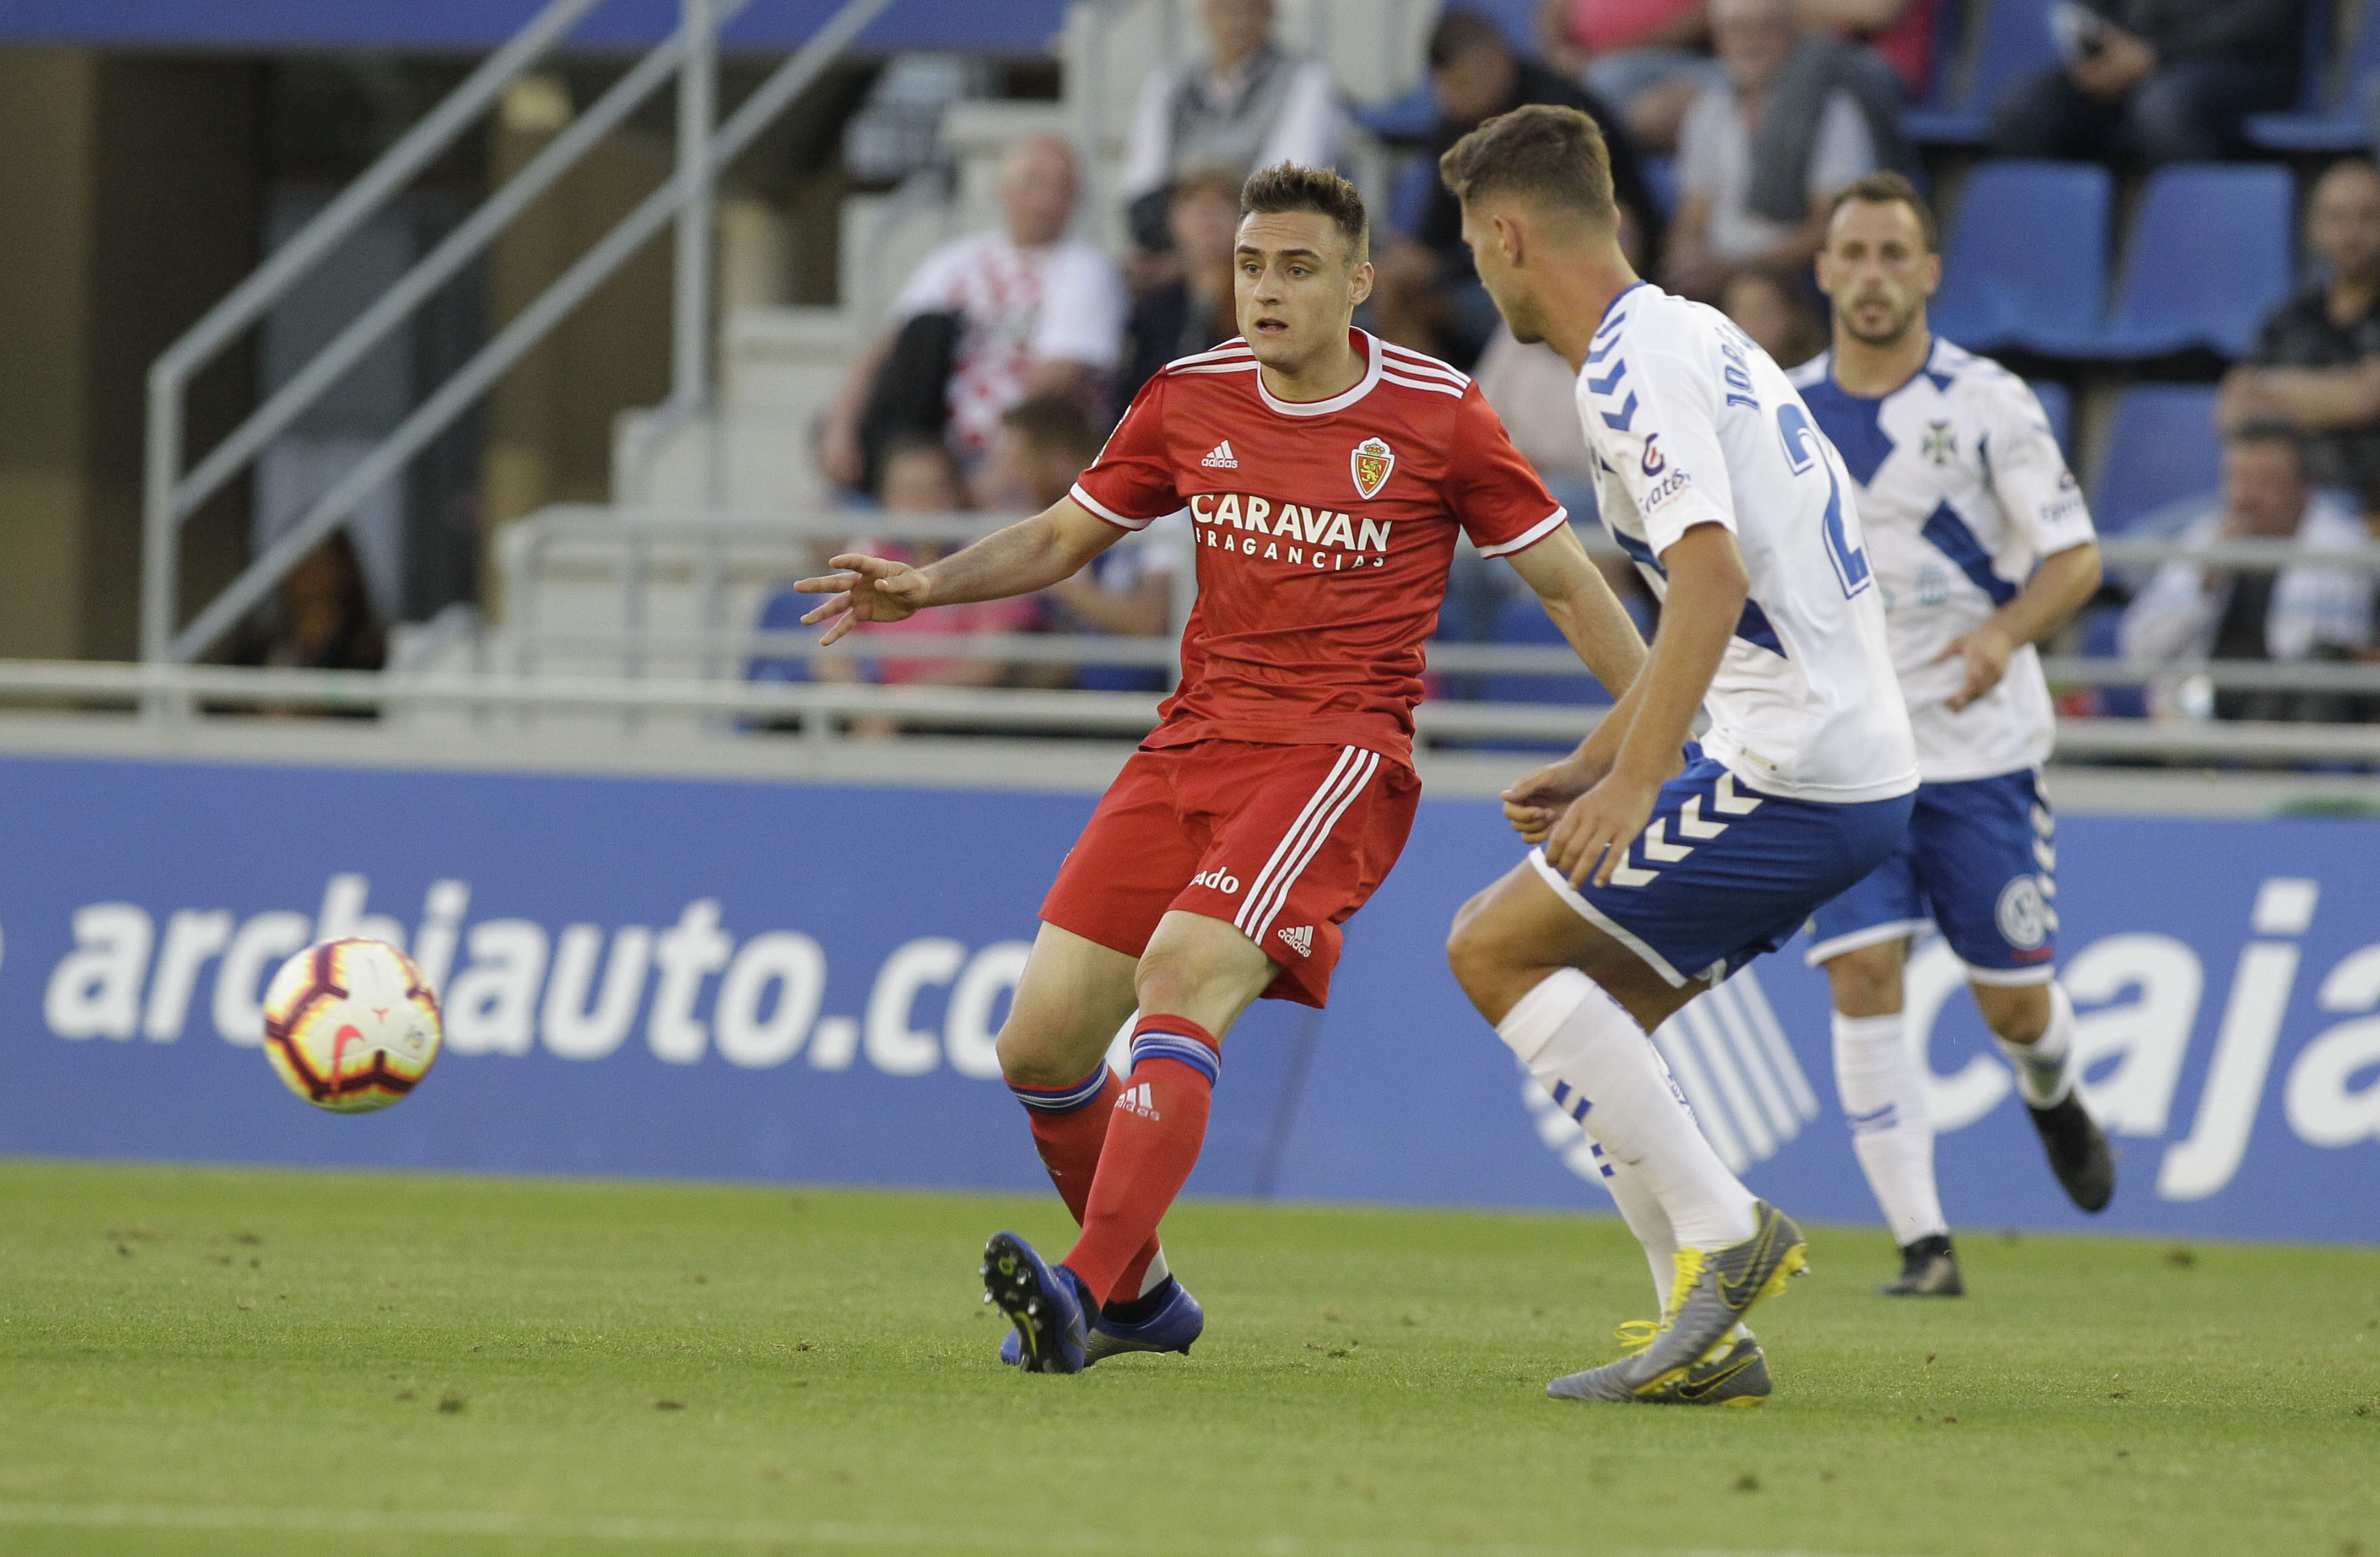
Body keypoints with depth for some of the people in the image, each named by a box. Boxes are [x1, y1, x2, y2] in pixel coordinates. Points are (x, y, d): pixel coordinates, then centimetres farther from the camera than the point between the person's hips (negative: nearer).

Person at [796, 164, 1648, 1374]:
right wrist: (927, 585, 3)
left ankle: (1086, 1287, -37)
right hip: (1193, 746, 5)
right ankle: (1140, 1291, 21)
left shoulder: (1437, 414, -3)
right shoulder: (1190, 401, 7)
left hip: (1339, 753, -5)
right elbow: (1060, 537, 19)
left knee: (1180, 983, -28)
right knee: (1041, 1045, -1)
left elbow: (1567, 583, 4)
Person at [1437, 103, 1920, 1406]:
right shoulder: (1693, 337, 19)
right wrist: (1592, 763, 28)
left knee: (1495, 949, -5)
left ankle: (1721, 1227, -9)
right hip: (1862, 765, 10)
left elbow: (1714, 574, -26)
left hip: (1792, 776, -10)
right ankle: (1710, 1338, 9)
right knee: (1592, 1013, 14)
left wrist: (1633, 778, -29)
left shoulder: (1634, 368, -13)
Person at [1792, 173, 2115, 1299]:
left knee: (2013, 999, 2)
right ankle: (1923, 1243, -12)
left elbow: (2077, 558, -7)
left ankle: (2051, 1095, 41)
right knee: (1862, 977, -15)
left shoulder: (1988, 404, -6)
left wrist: (2004, 633, -25)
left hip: (1981, 744, -2)